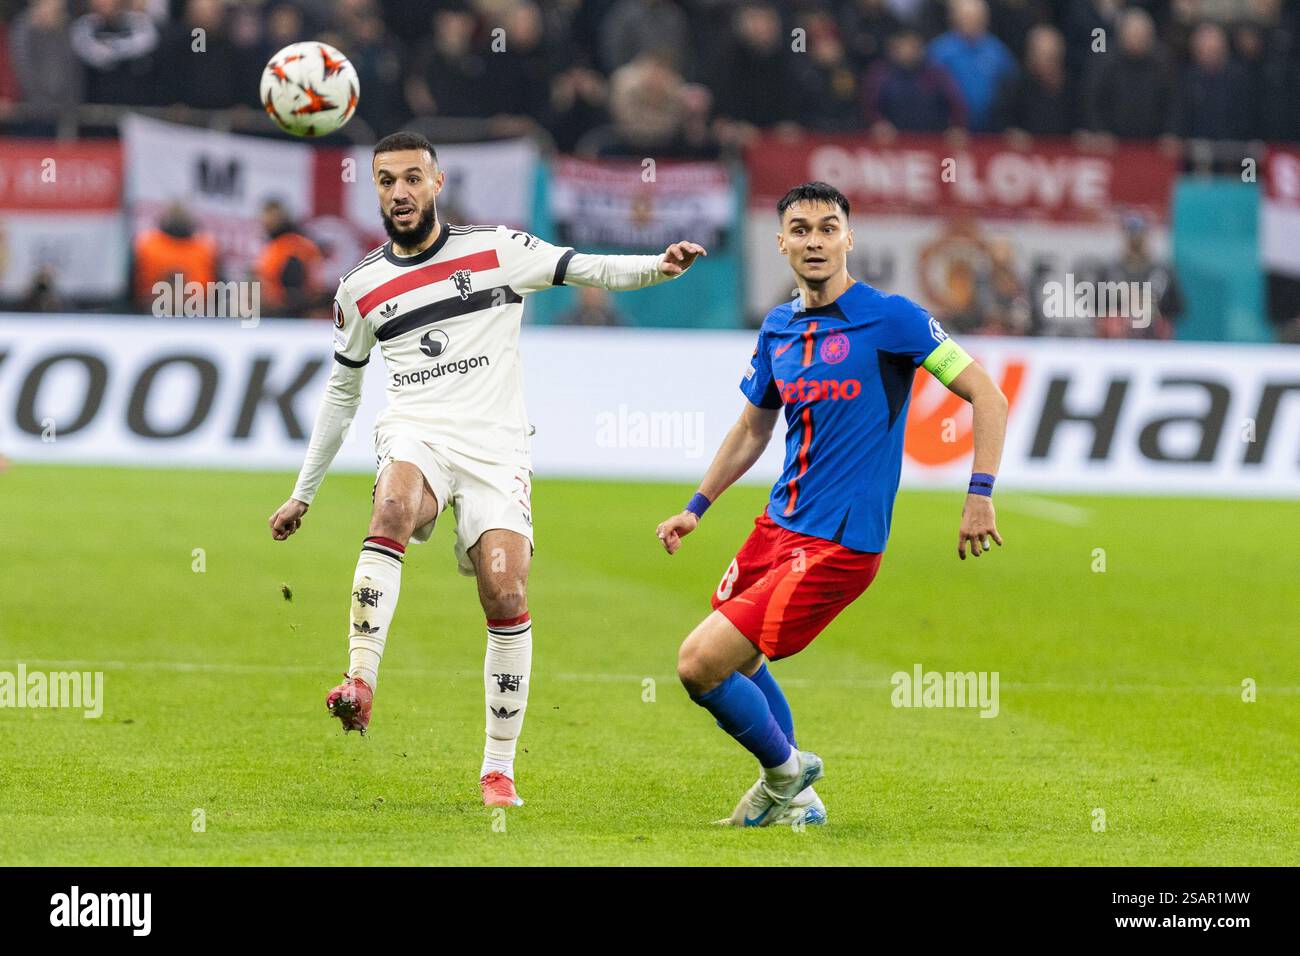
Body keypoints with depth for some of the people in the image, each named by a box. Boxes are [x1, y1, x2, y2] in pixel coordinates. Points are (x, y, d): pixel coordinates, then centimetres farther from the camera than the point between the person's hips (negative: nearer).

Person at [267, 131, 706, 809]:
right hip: (415, 437, 1)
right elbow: (341, 392, 23)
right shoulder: (361, 288, 12)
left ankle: (498, 770, -2)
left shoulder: (495, 250, 5)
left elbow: (585, 269, -2)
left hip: (494, 447, -1)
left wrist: (656, 267, -23)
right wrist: (303, 494, 24)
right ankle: (359, 684, -41)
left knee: (507, 600, -14)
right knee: (393, 508, -35)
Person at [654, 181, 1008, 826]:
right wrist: (696, 507, 21)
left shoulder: (888, 318, -12)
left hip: (836, 546, -8)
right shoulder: (778, 329, 9)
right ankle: (792, 796, 39)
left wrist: (980, 495, -17)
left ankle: (784, 773, 14)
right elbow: (752, 430, 24)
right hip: (779, 525, 8)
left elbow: (986, 396, -10)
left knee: (701, 664, -12)